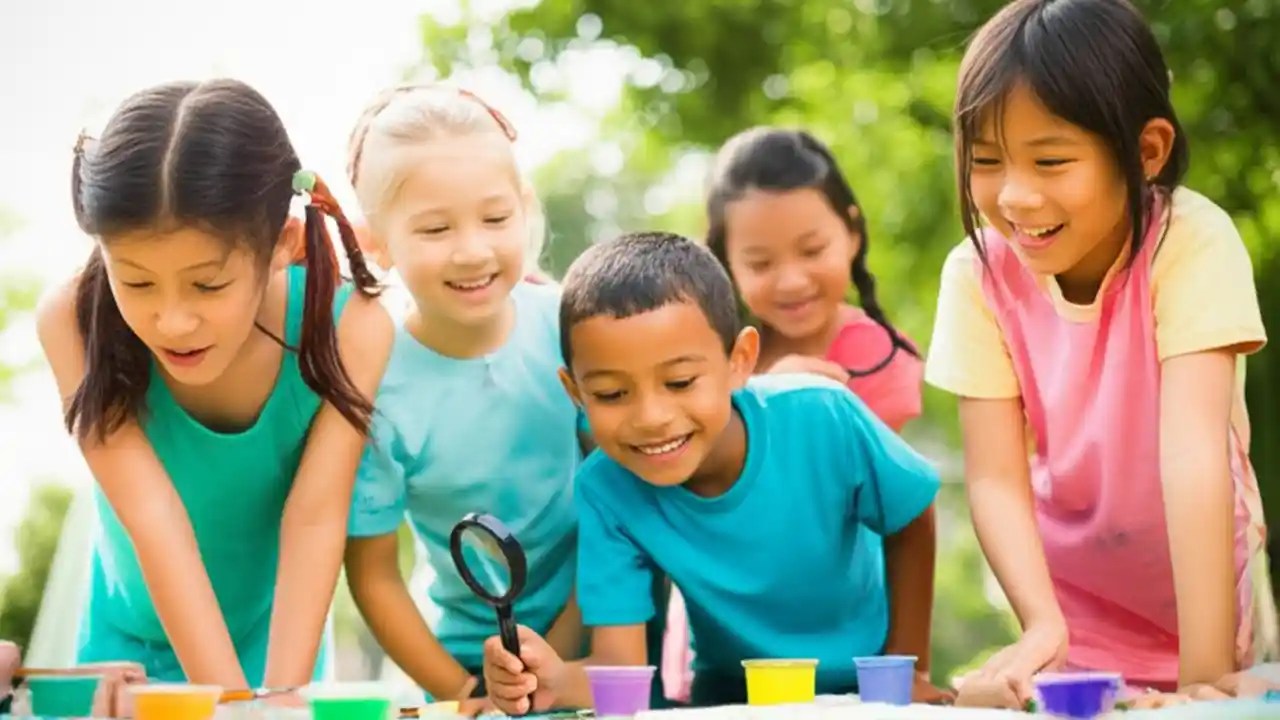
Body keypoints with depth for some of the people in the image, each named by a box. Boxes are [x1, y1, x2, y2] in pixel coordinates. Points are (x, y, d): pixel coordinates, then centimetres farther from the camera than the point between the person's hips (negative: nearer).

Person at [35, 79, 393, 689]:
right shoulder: (75, 321, -26)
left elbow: (315, 520, -28)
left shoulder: (349, 329, -24)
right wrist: (230, 704, -38)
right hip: (131, 641, 0)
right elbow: (152, 518, -32)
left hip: (272, 639, 0)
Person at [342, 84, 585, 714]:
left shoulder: (570, 329, -13)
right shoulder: (378, 389, -17)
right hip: (474, 659, -1)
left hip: (602, 634, 1)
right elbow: (372, 573, -7)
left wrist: (558, 655, -11)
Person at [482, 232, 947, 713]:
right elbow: (621, 668, -23)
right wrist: (556, 680, -44)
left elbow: (911, 526, -6)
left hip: (867, 689, 0)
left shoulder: (823, 420, -25)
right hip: (735, 701, 0)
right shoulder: (606, 490, -23)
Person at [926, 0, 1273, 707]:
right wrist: (1044, 625, -36)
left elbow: (1194, 452, -32)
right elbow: (996, 478, -20)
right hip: (1078, 612, 2)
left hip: (1206, 589, -1)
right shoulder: (978, 274, -16)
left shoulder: (1193, 243, -23)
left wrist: (1205, 670, -38)